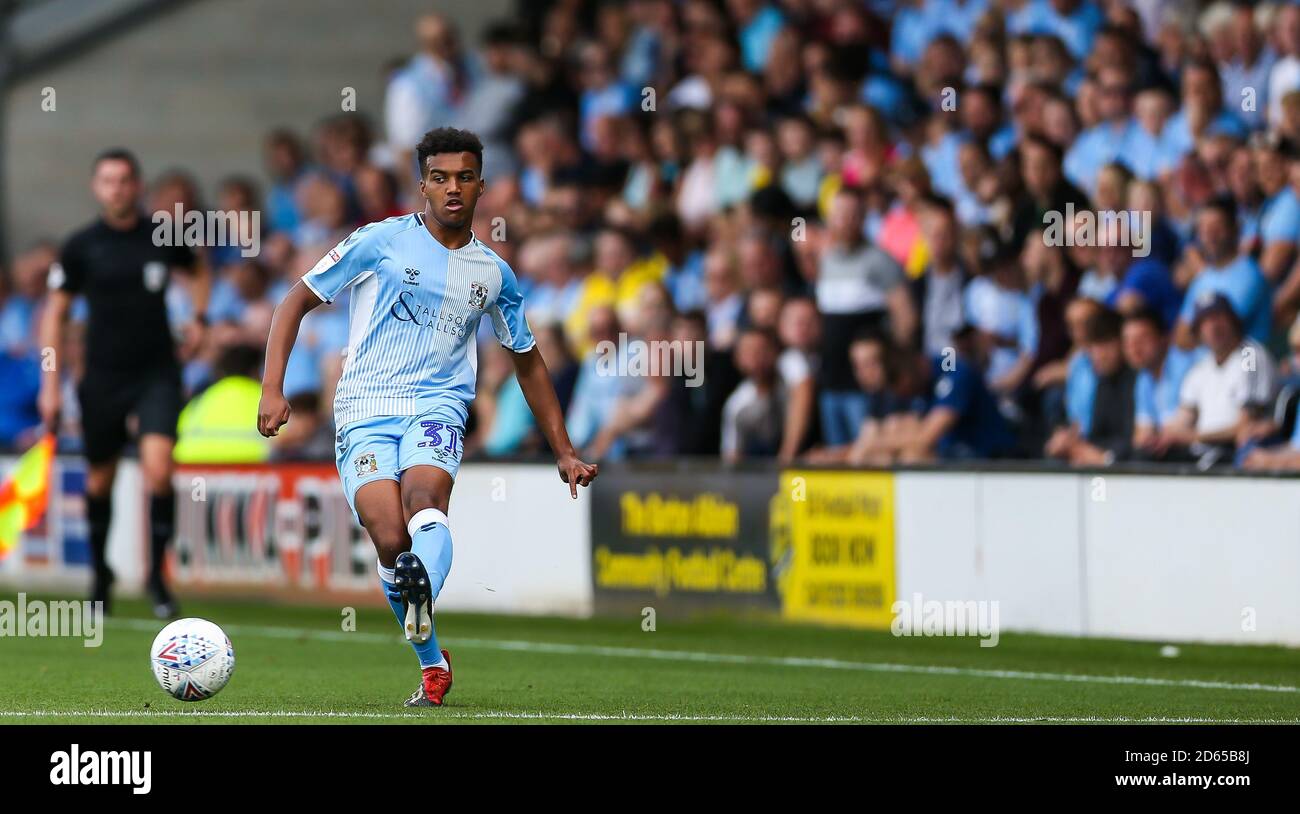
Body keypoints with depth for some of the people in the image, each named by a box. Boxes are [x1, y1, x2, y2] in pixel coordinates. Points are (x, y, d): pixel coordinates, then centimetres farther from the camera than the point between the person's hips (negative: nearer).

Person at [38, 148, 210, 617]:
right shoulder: (82, 247, -3)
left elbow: (198, 270, 22)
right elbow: (55, 315, 4)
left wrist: (199, 318, 7)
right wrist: (51, 384, -2)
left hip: (156, 372, -1)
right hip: (103, 377, 1)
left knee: (159, 468, -18)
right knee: (100, 480, 10)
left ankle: (157, 574, -3)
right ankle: (100, 573, 32)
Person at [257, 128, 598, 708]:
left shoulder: (494, 274, 14)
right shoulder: (382, 241, 4)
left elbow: (528, 361, 27)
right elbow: (297, 301, 8)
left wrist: (564, 452, 25)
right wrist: (272, 388, -3)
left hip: (437, 405, 1)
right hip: (365, 412, -1)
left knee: (425, 496, -33)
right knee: (391, 542, -19)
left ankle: (422, 595, -61)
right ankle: (432, 665, 1)